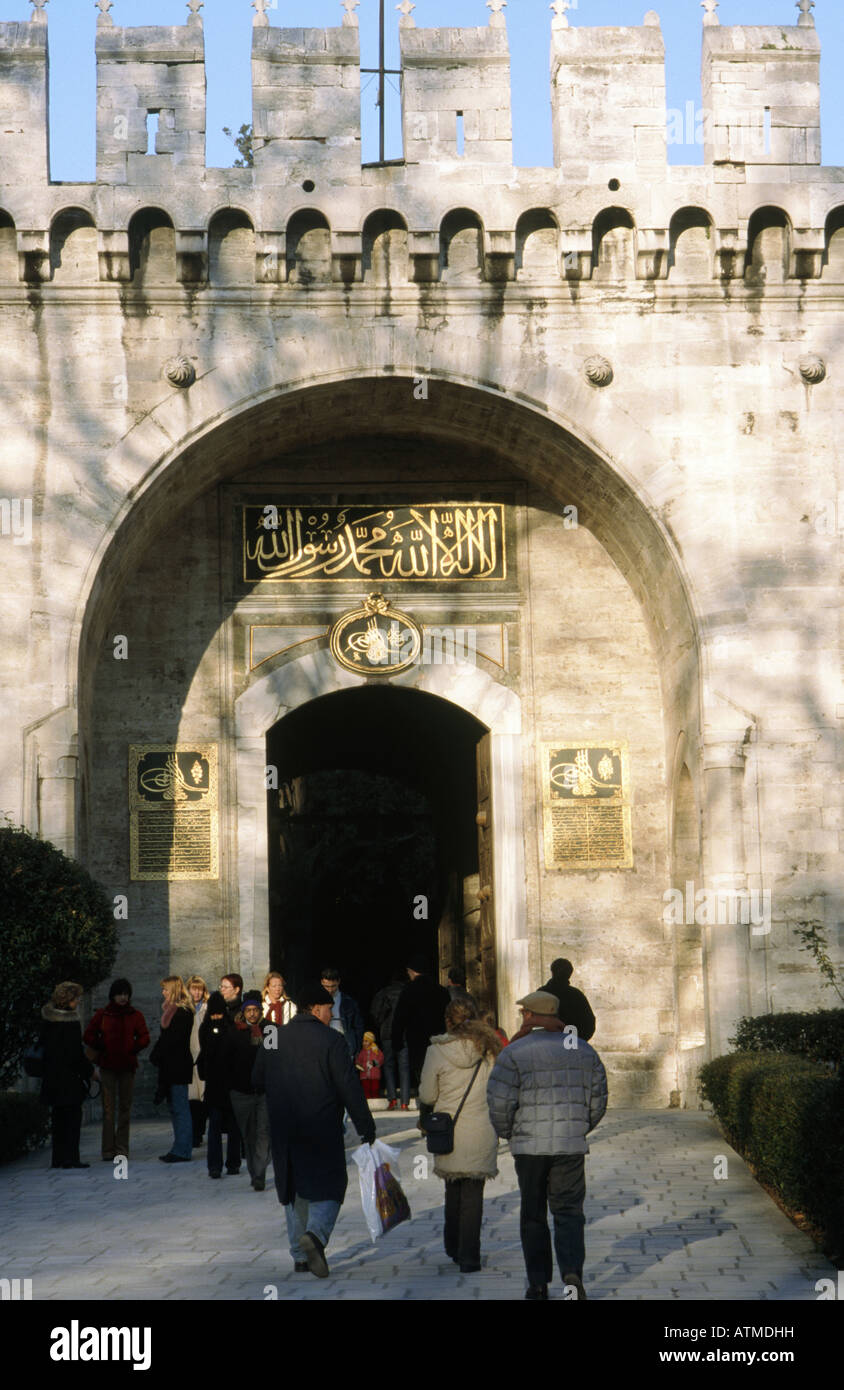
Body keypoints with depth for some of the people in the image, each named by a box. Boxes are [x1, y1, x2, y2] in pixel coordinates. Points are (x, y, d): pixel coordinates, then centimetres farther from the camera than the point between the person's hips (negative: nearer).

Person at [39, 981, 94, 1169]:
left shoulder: (46, 1018, 3)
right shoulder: (71, 1023, -19)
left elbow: (41, 1041, 13)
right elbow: (76, 1054, -16)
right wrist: (90, 1071, -3)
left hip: (51, 1075, 7)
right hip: (69, 1076, -7)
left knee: (58, 1116, 14)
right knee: (73, 1115, 1)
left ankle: (58, 1158, 17)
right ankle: (70, 1158, -2)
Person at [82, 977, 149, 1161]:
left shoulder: (135, 1015, 7)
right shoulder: (102, 1015, 5)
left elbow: (144, 1038, 4)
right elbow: (87, 1036, 7)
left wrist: (132, 1050, -7)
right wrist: (102, 1049, -2)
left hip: (127, 1066, 1)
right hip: (108, 1067, -1)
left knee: (125, 1108, 2)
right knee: (108, 1108, -4)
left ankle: (122, 1149, 7)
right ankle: (108, 1150, -3)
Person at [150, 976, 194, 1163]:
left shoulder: (183, 1012, -13)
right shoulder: (172, 1010, 18)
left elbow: (173, 1040, -18)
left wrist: (157, 1056, -13)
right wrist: (156, 1055, 9)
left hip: (178, 1066, -10)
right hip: (170, 1065, 10)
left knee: (180, 1108, -6)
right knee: (175, 1108, 11)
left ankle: (182, 1151, -4)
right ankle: (179, 1149, 16)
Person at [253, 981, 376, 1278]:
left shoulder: (273, 1039, 6)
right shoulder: (331, 1040, -8)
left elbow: (257, 1081, 13)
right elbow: (349, 1087, -11)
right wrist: (366, 1126, -6)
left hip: (283, 1131, 4)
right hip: (322, 1130, -4)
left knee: (294, 1191, 14)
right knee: (329, 1187, 4)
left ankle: (300, 1255, 15)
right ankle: (316, 1234, -21)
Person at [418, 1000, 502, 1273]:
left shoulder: (436, 1051, -7)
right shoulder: (489, 1048, -2)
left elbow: (427, 1096, 0)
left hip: (449, 1131, 0)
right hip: (482, 1132, 0)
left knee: (453, 1189, 18)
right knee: (473, 1192, 4)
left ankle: (453, 1248, 28)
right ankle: (468, 1257, 1)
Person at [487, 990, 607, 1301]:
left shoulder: (514, 1053, -6)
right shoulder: (583, 1050, 6)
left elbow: (499, 1102, -10)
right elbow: (598, 1098, 8)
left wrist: (506, 1133, 8)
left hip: (529, 1146, -2)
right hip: (571, 1146, 2)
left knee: (533, 1215, 10)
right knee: (568, 1211, 5)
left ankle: (538, 1283, 10)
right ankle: (572, 1270, -16)